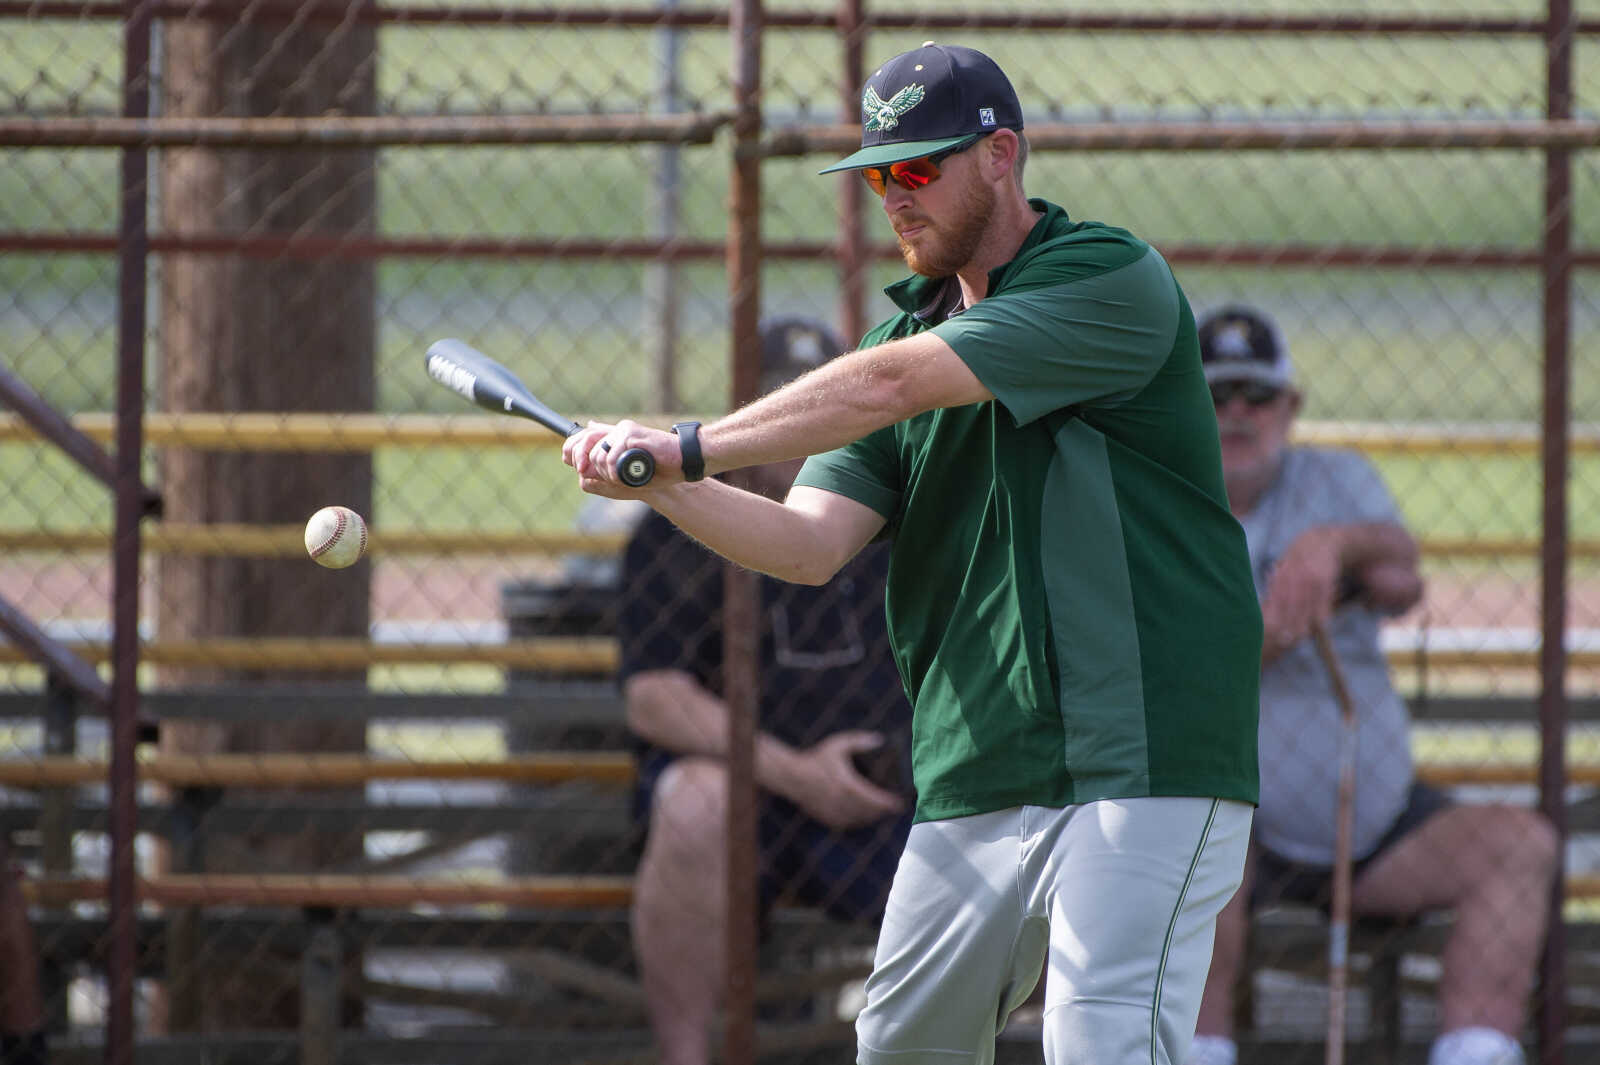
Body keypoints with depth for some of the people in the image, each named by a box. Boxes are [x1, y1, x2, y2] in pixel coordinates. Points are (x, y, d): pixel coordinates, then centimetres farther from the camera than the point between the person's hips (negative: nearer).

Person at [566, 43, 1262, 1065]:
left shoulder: (1113, 280, -9)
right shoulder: (918, 331, 16)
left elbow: (890, 388, -18)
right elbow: (812, 544, 4)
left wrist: (689, 446, -17)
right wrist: (663, 485, -13)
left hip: (1144, 766, -8)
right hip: (974, 781, 8)